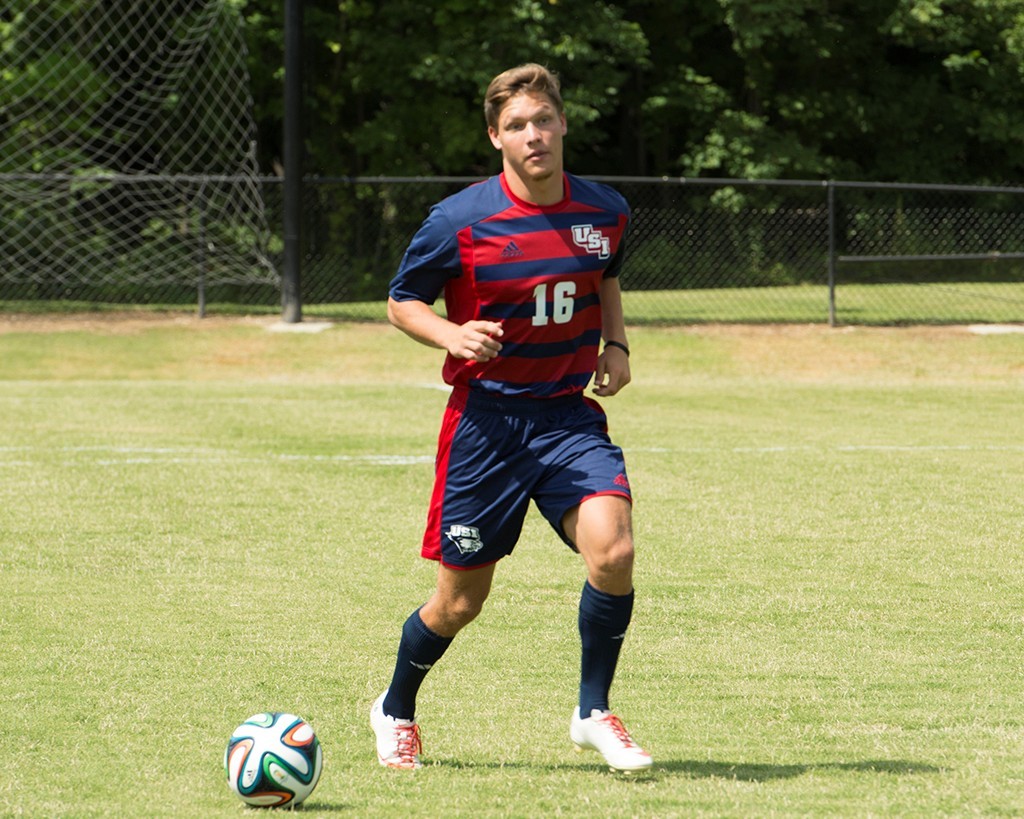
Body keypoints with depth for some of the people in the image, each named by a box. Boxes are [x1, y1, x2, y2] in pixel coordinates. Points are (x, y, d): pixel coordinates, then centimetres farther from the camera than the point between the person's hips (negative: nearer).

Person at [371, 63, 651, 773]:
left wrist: (616, 344, 5)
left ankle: (594, 712, -2)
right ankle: (396, 710, 33)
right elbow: (401, 301, 1)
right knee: (461, 600, 5)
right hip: (486, 416, -2)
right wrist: (451, 335, -19)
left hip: (569, 415, 2)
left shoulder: (605, 212, 1)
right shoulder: (460, 221, -11)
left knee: (613, 550, -22)